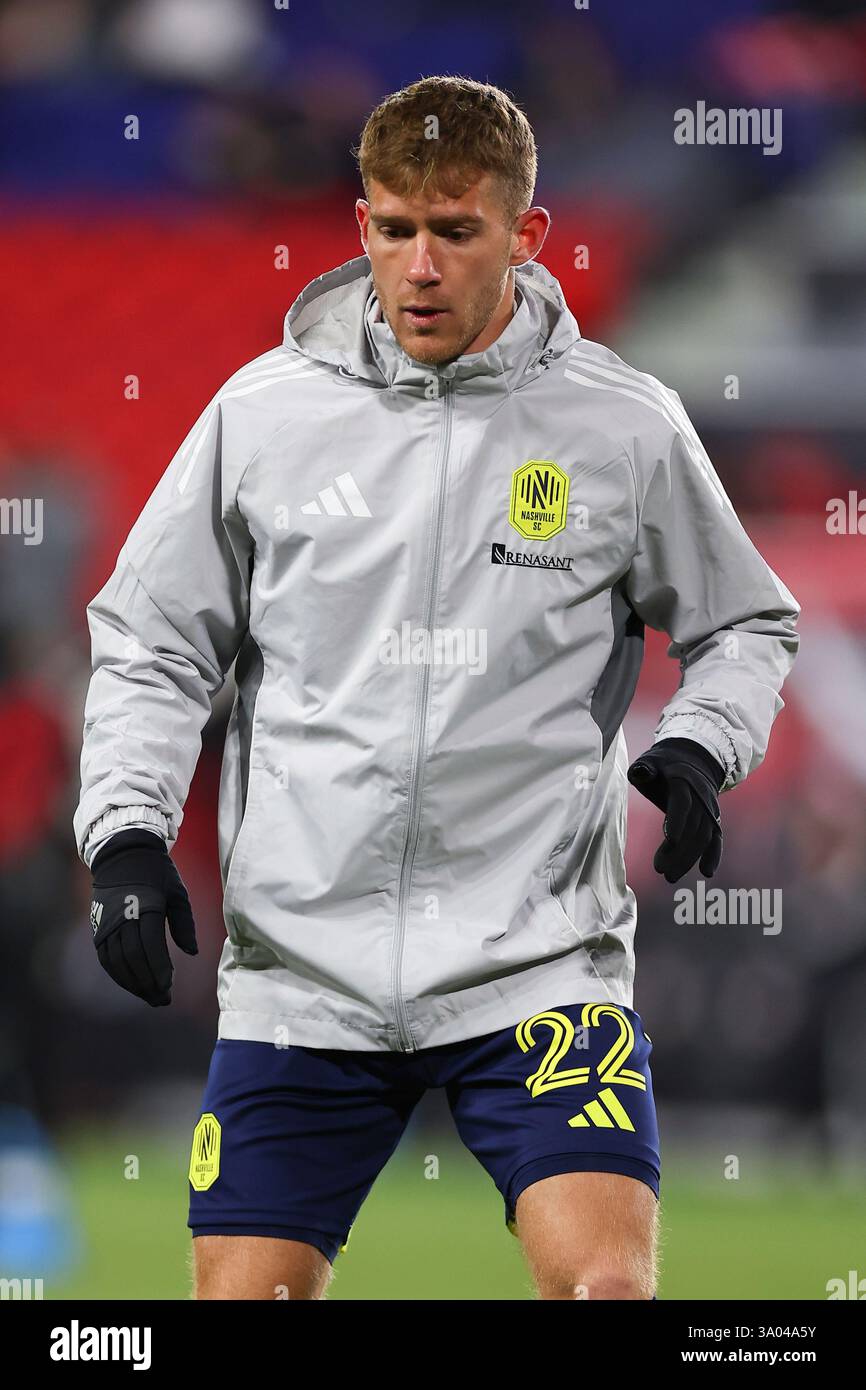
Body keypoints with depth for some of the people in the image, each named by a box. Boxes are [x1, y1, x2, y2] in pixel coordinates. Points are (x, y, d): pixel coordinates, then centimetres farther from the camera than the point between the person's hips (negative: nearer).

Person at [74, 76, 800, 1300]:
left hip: (541, 959, -2)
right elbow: (154, 646, 10)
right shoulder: (264, 411, 3)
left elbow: (746, 625, 14)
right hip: (302, 961, 2)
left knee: (606, 1282, -19)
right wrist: (126, 835, -3)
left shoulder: (626, 427, 1)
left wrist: (699, 744, -7)